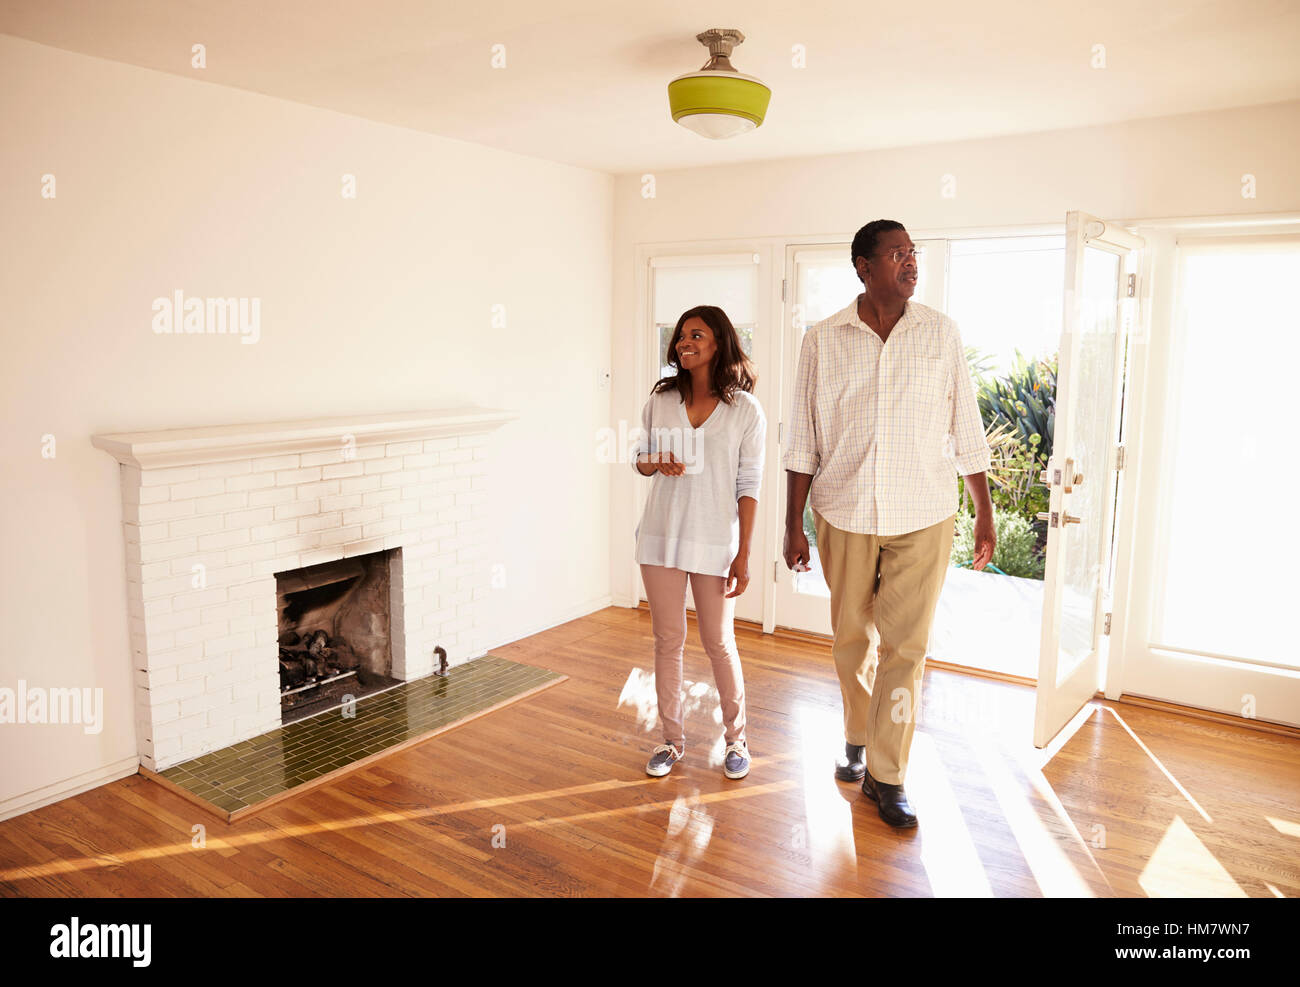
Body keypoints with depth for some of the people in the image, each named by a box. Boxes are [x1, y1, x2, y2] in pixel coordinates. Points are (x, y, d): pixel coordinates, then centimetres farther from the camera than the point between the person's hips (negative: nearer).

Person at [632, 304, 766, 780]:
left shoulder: (745, 410, -5)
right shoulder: (661, 400, 3)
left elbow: (748, 486, -5)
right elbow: (640, 457, 14)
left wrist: (744, 555, -7)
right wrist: (655, 464, -11)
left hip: (715, 541, -3)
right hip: (661, 535, 3)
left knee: (718, 643, 7)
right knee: (667, 640, 10)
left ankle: (736, 738, 28)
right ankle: (672, 739, 26)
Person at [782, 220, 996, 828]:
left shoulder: (941, 334, 1)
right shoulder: (823, 341, 0)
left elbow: (967, 433, 5)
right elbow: (803, 441, 2)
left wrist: (985, 515, 5)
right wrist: (794, 524, 0)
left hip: (922, 518, 0)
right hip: (844, 515, 1)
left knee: (904, 646, 0)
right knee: (852, 638, 14)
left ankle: (886, 775, 14)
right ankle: (857, 740, 37)